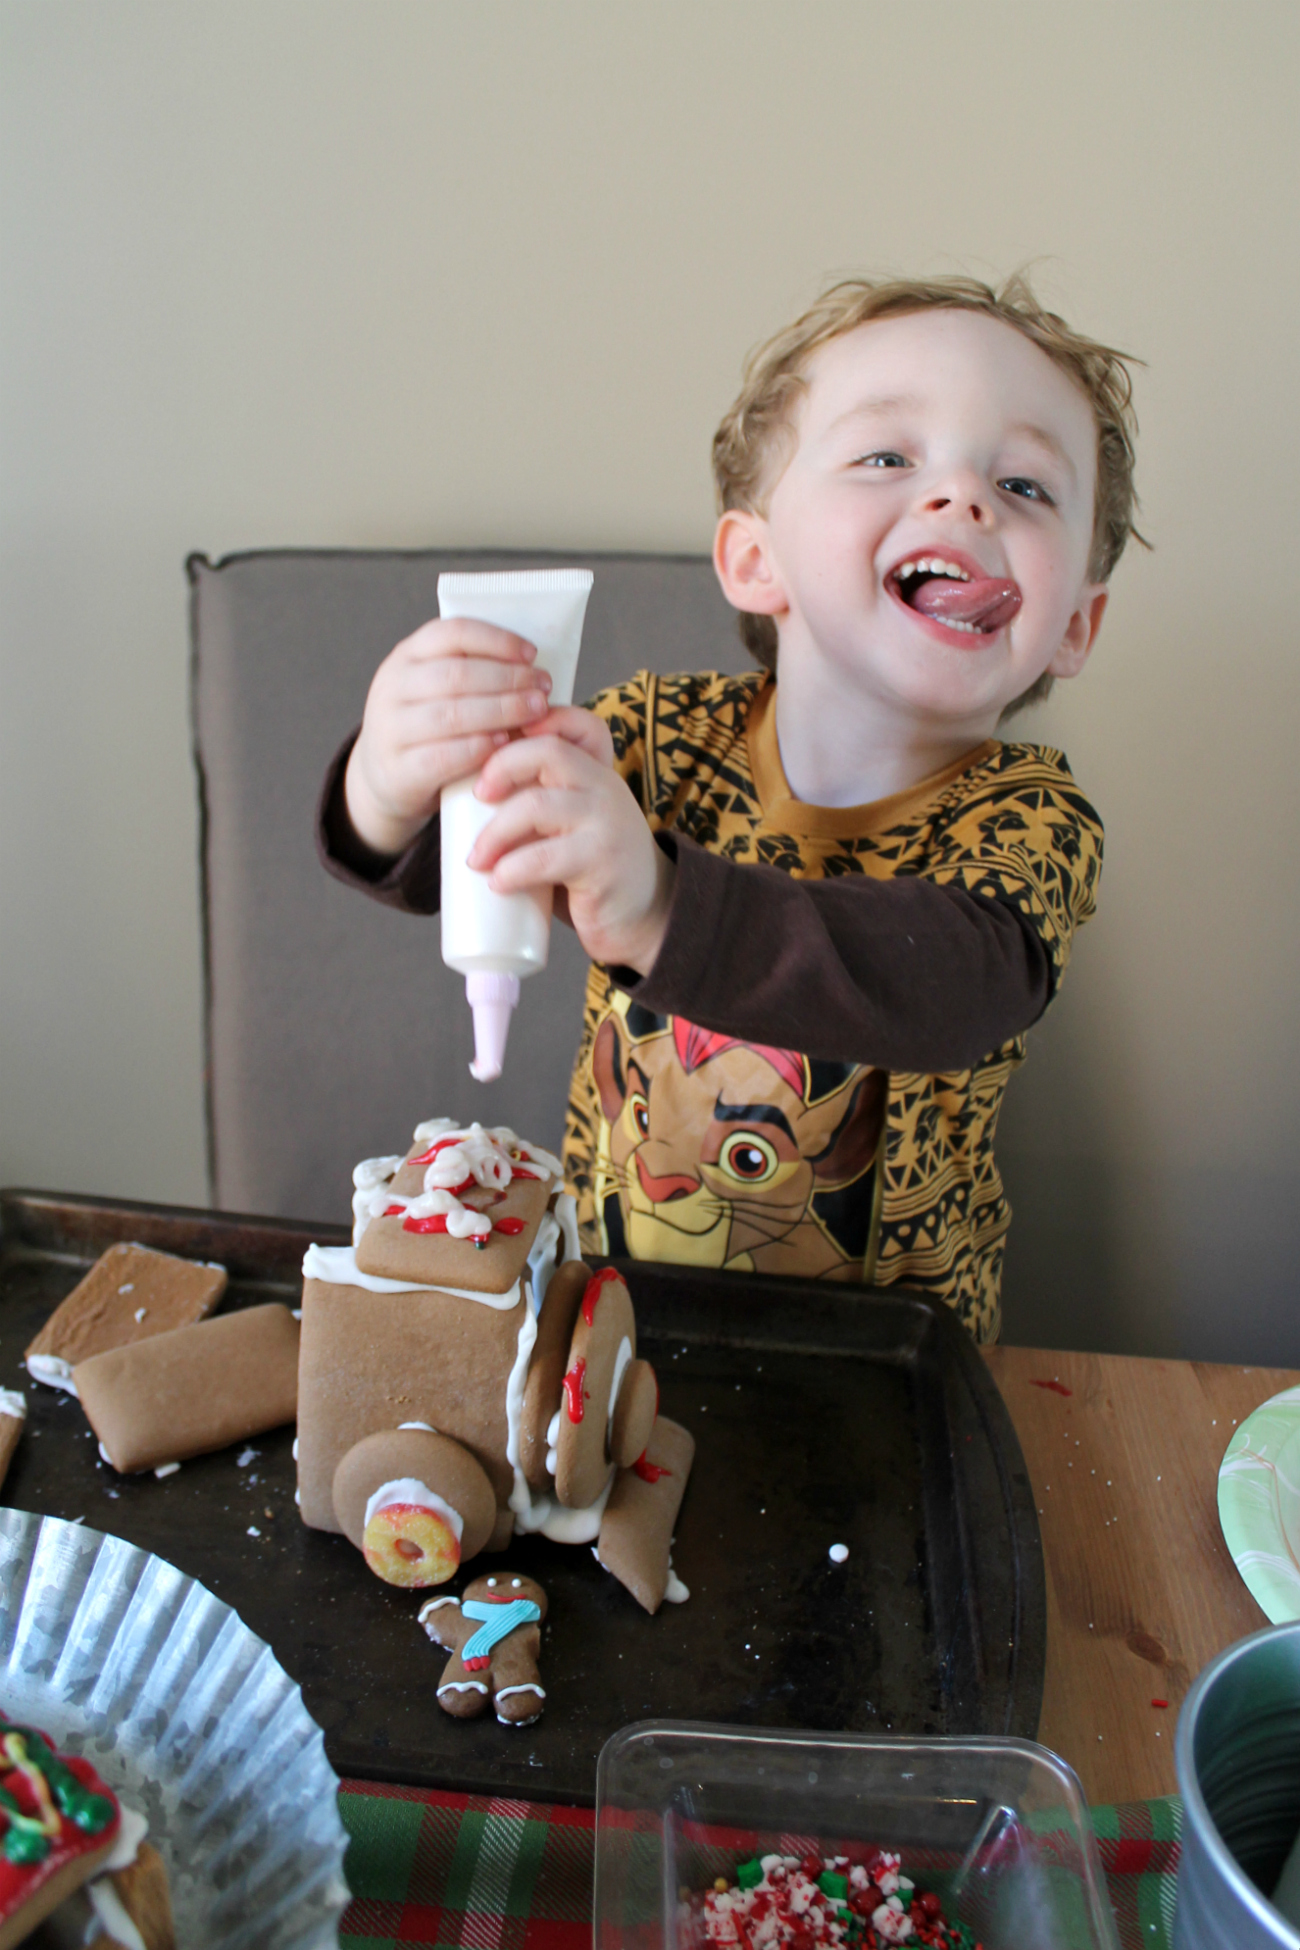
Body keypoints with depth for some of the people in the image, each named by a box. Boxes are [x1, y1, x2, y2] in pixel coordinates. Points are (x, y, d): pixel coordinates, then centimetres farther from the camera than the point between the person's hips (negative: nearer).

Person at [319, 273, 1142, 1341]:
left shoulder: (1033, 821, -14)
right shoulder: (665, 732, -8)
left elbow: (953, 988, -34)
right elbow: (468, 848, -16)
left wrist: (659, 912, -50)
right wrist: (394, 795, -40)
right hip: (608, 1294, -1)